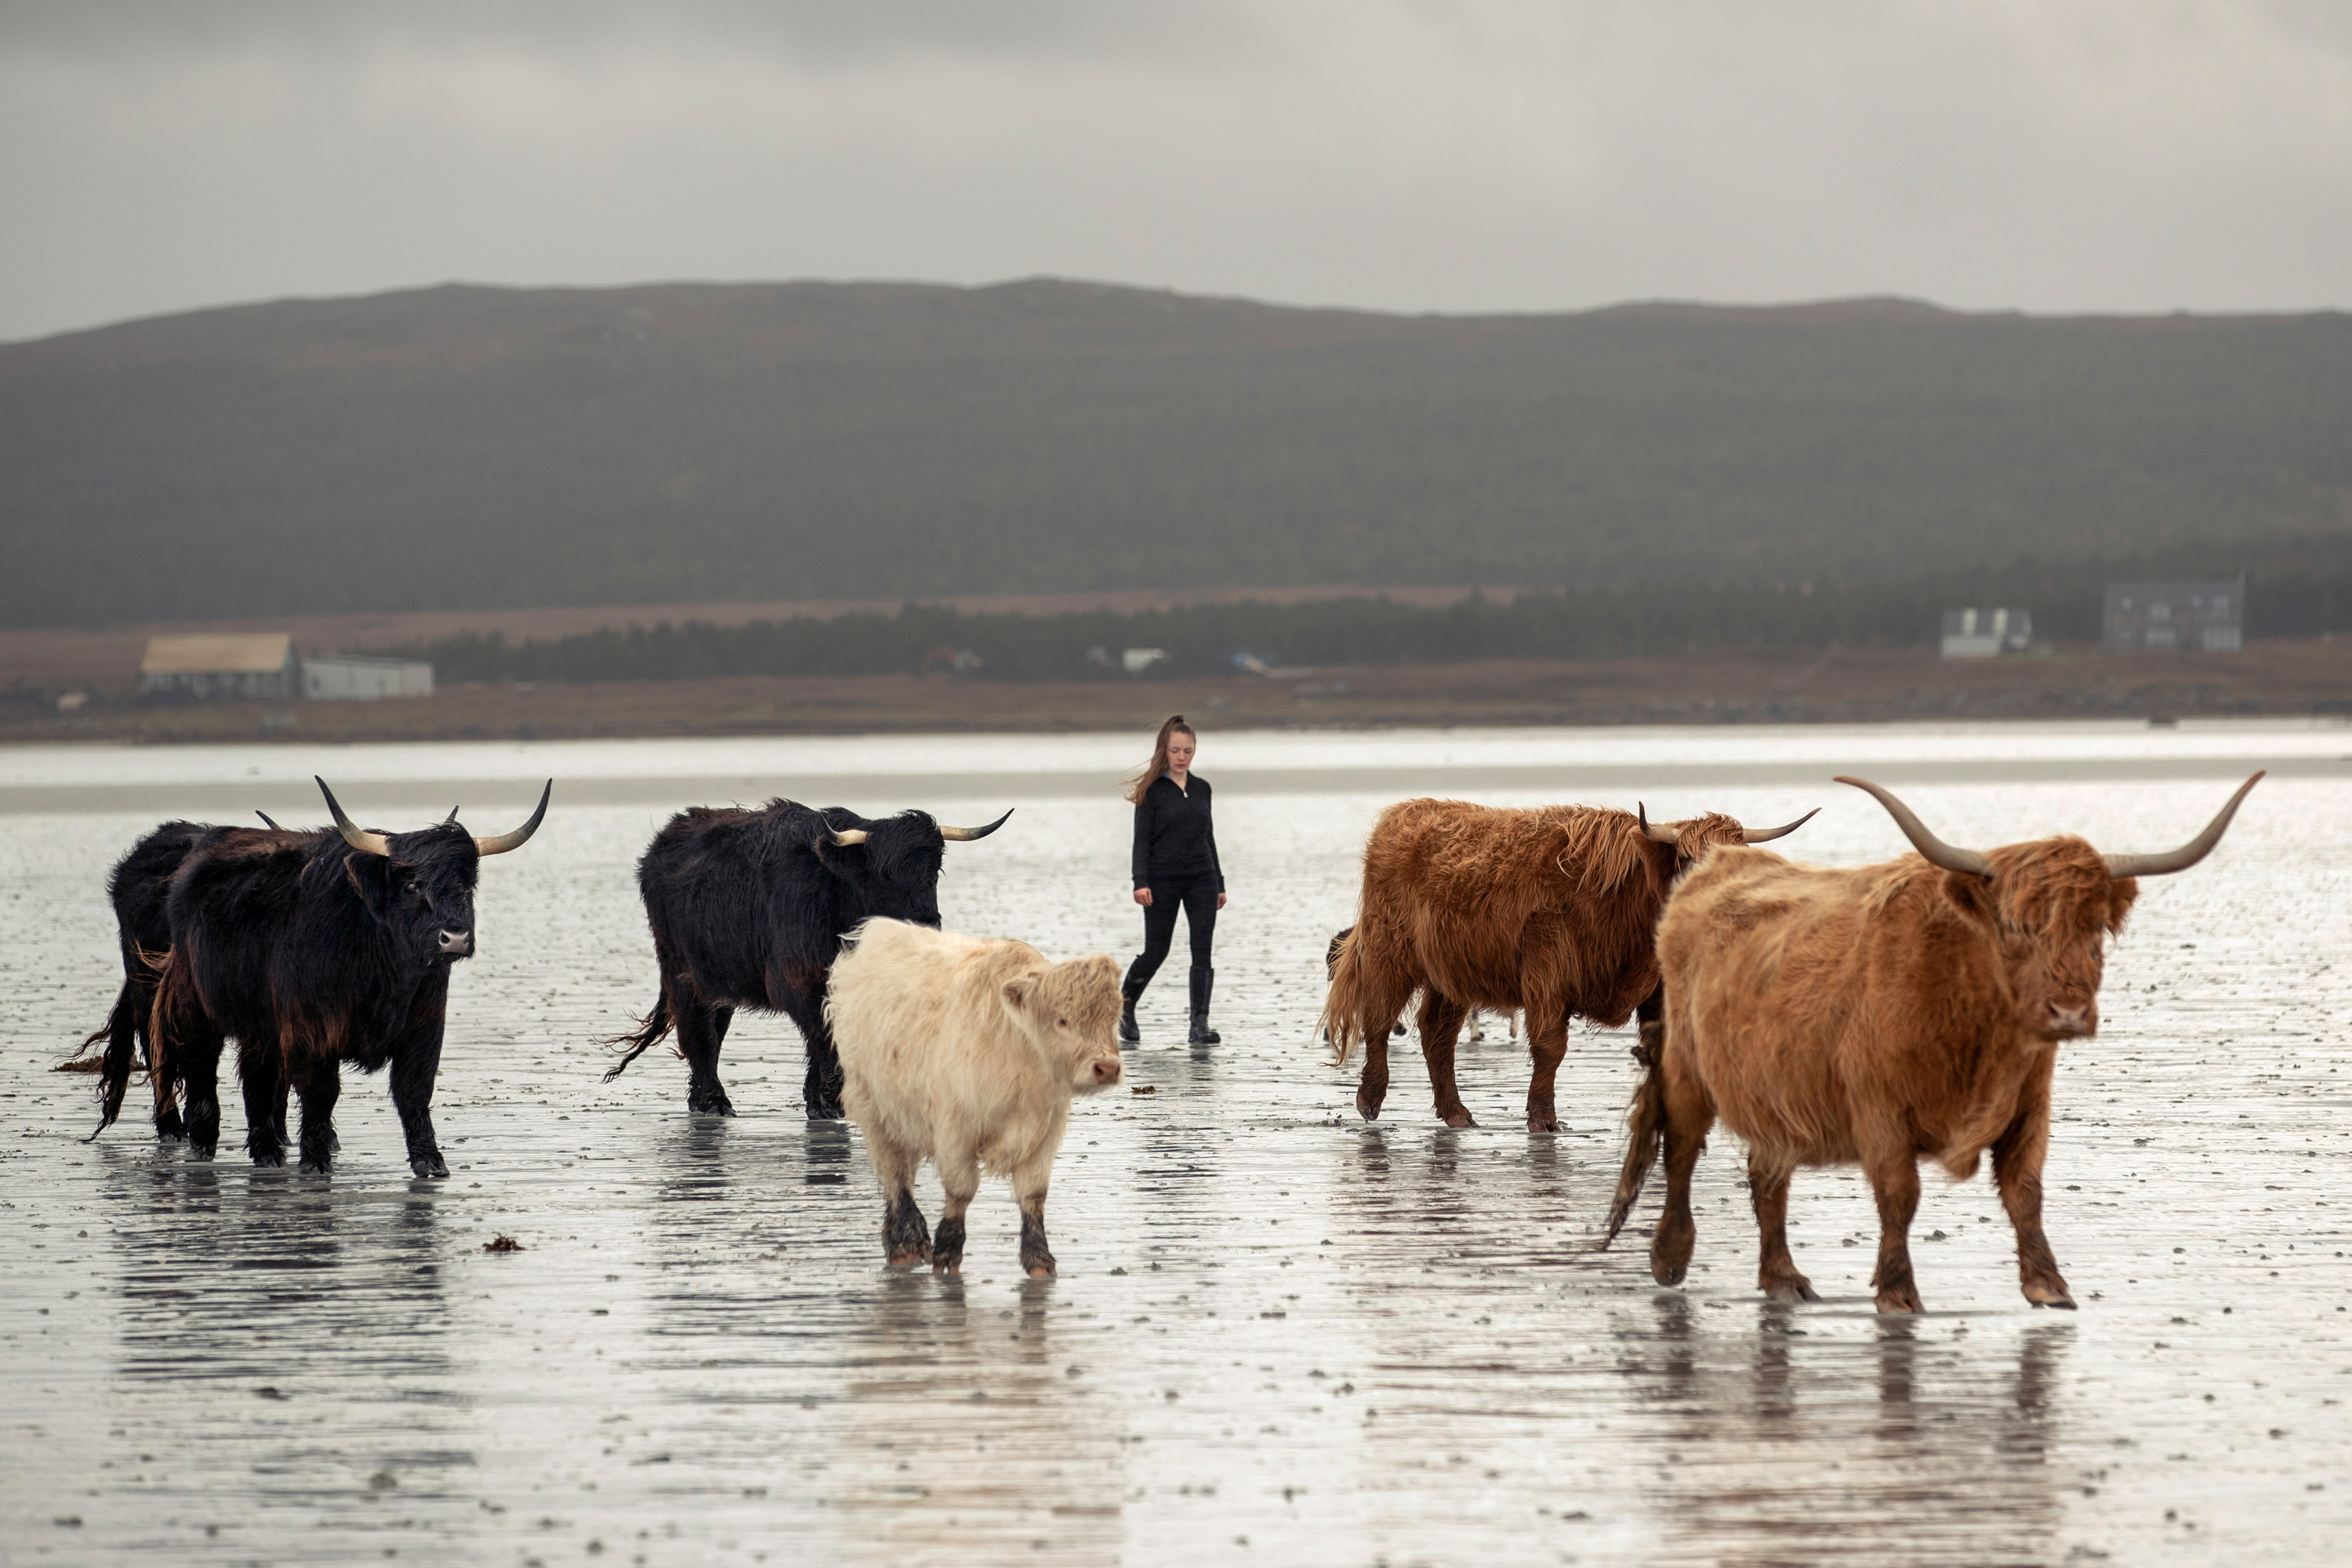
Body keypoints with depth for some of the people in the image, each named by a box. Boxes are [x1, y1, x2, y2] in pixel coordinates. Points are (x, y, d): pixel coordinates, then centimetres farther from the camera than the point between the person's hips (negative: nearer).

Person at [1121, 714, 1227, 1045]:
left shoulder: (1201, 788, 11)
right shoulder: (1152, 791, -3)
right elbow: (1142, 839, -7)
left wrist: (1219, 884, 17)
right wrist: (1141, 882, -18)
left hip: (1201, 879, 4)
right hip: (1163, 879, -4)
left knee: (1203, 950, -8)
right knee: (1156, 952, 2)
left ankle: (1200, 1025, -10)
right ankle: (1124, 1005, 28)